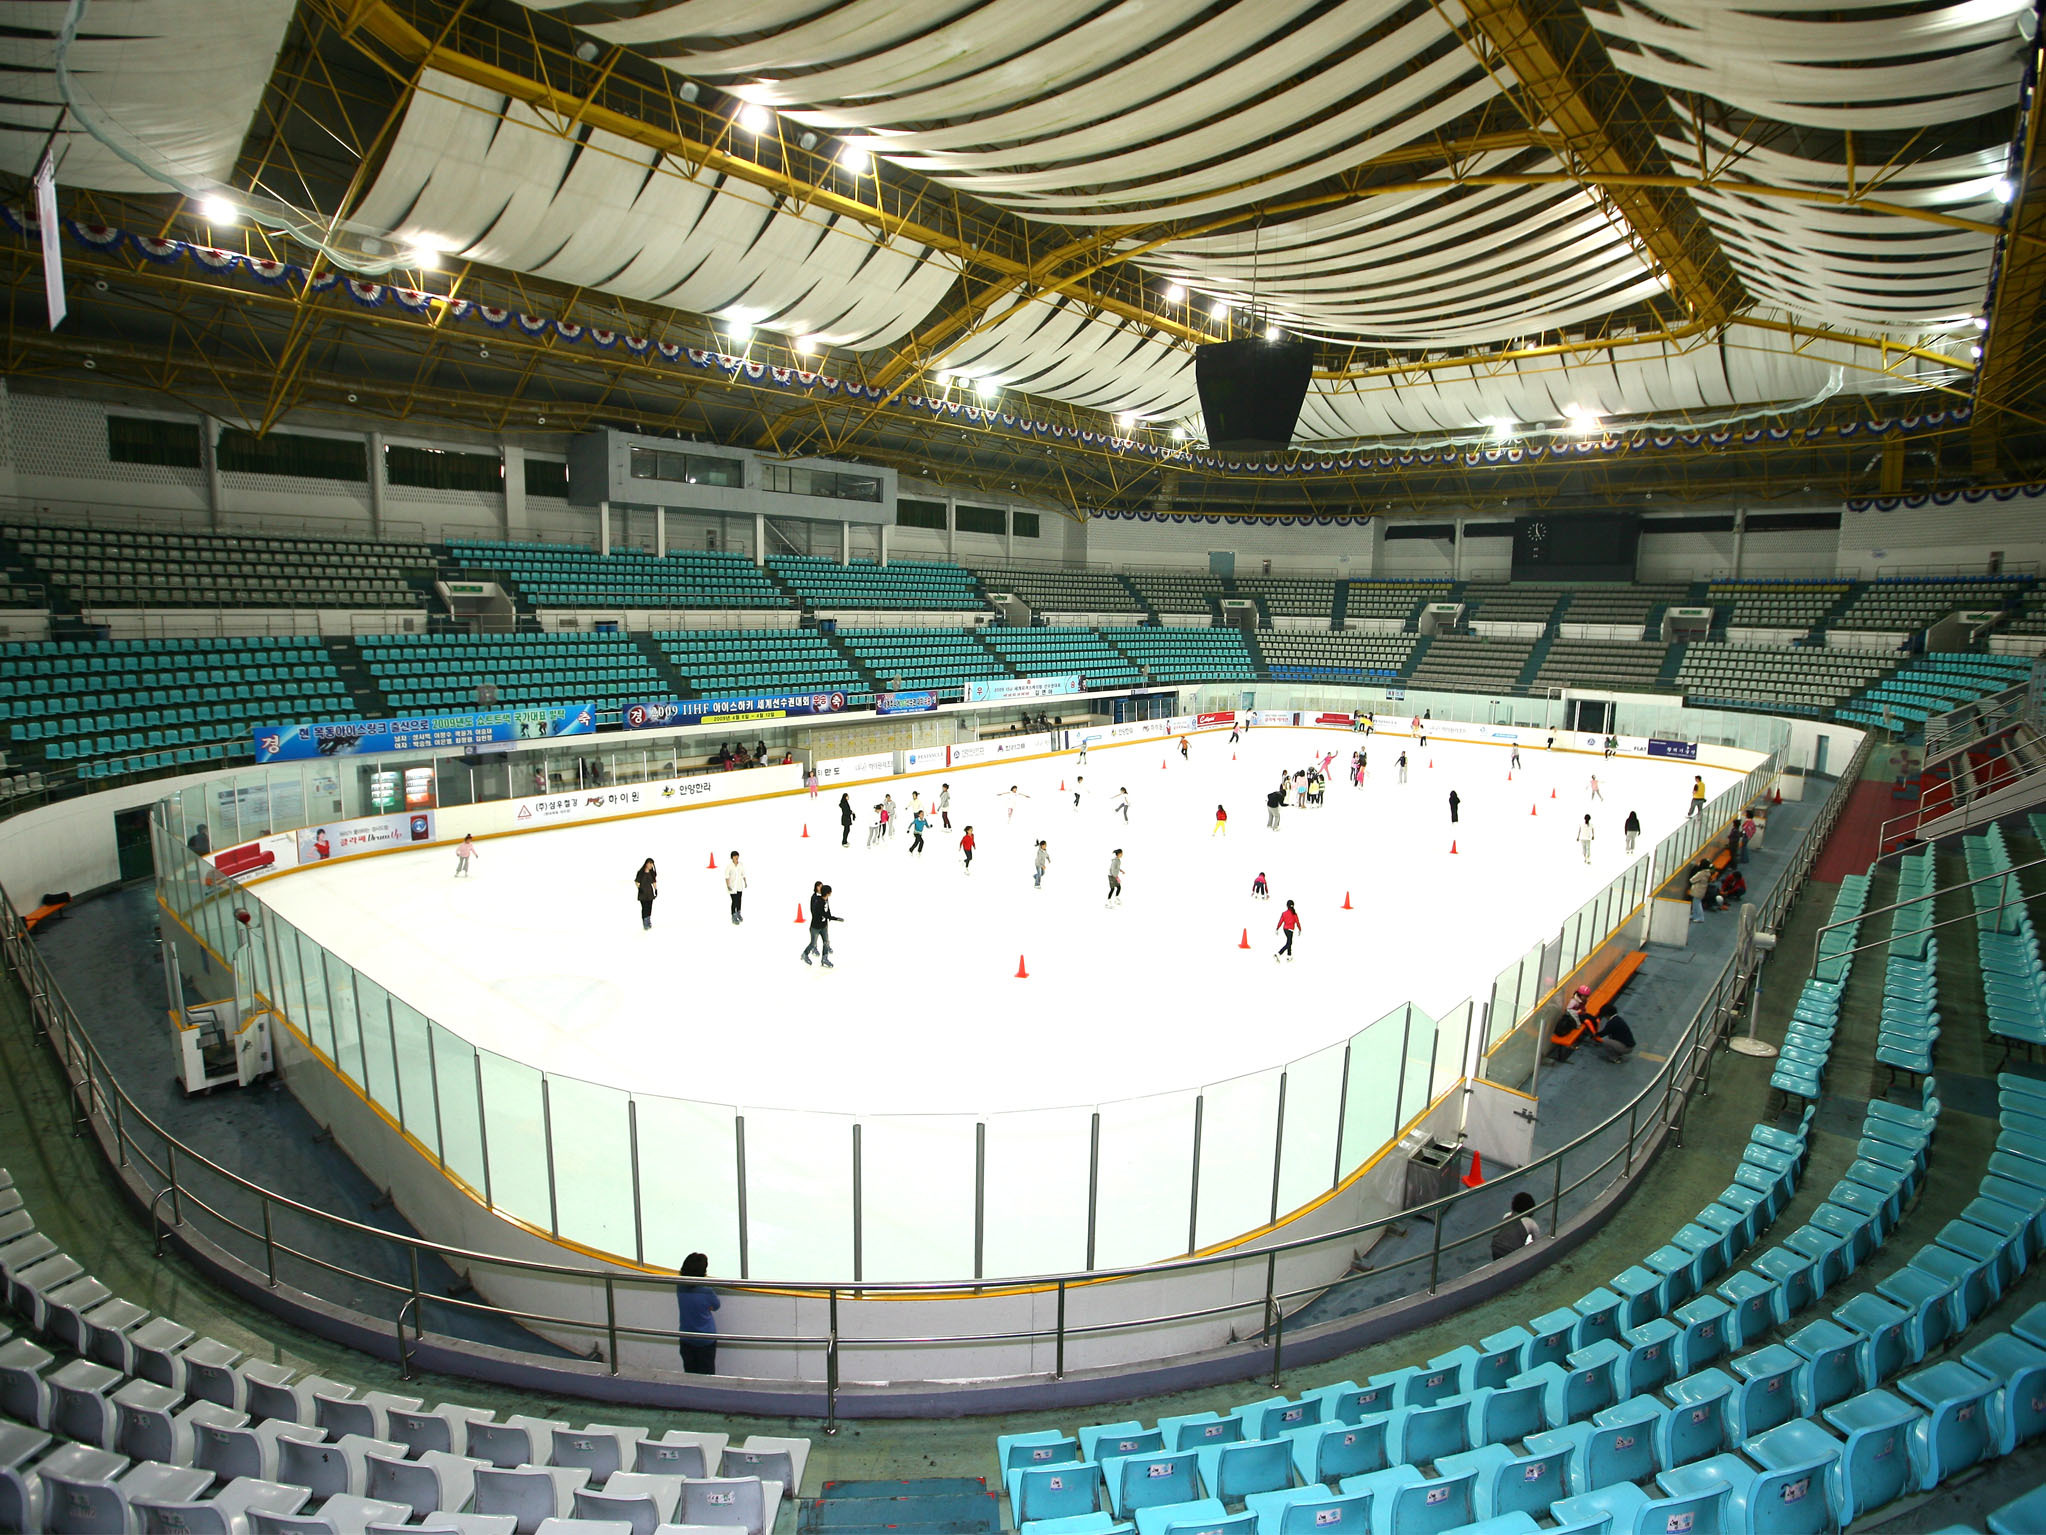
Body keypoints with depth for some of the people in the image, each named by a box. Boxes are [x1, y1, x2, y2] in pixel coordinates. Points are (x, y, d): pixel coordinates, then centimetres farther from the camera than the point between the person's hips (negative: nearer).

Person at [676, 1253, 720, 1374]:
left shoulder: (680, 1288, -17)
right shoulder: (707, 1292, -29)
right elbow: (715, 1307, -8)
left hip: (686, 1340, 4)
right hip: (705, 1340, -4)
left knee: (689, 1373, 22)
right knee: (706, 1374, 16)